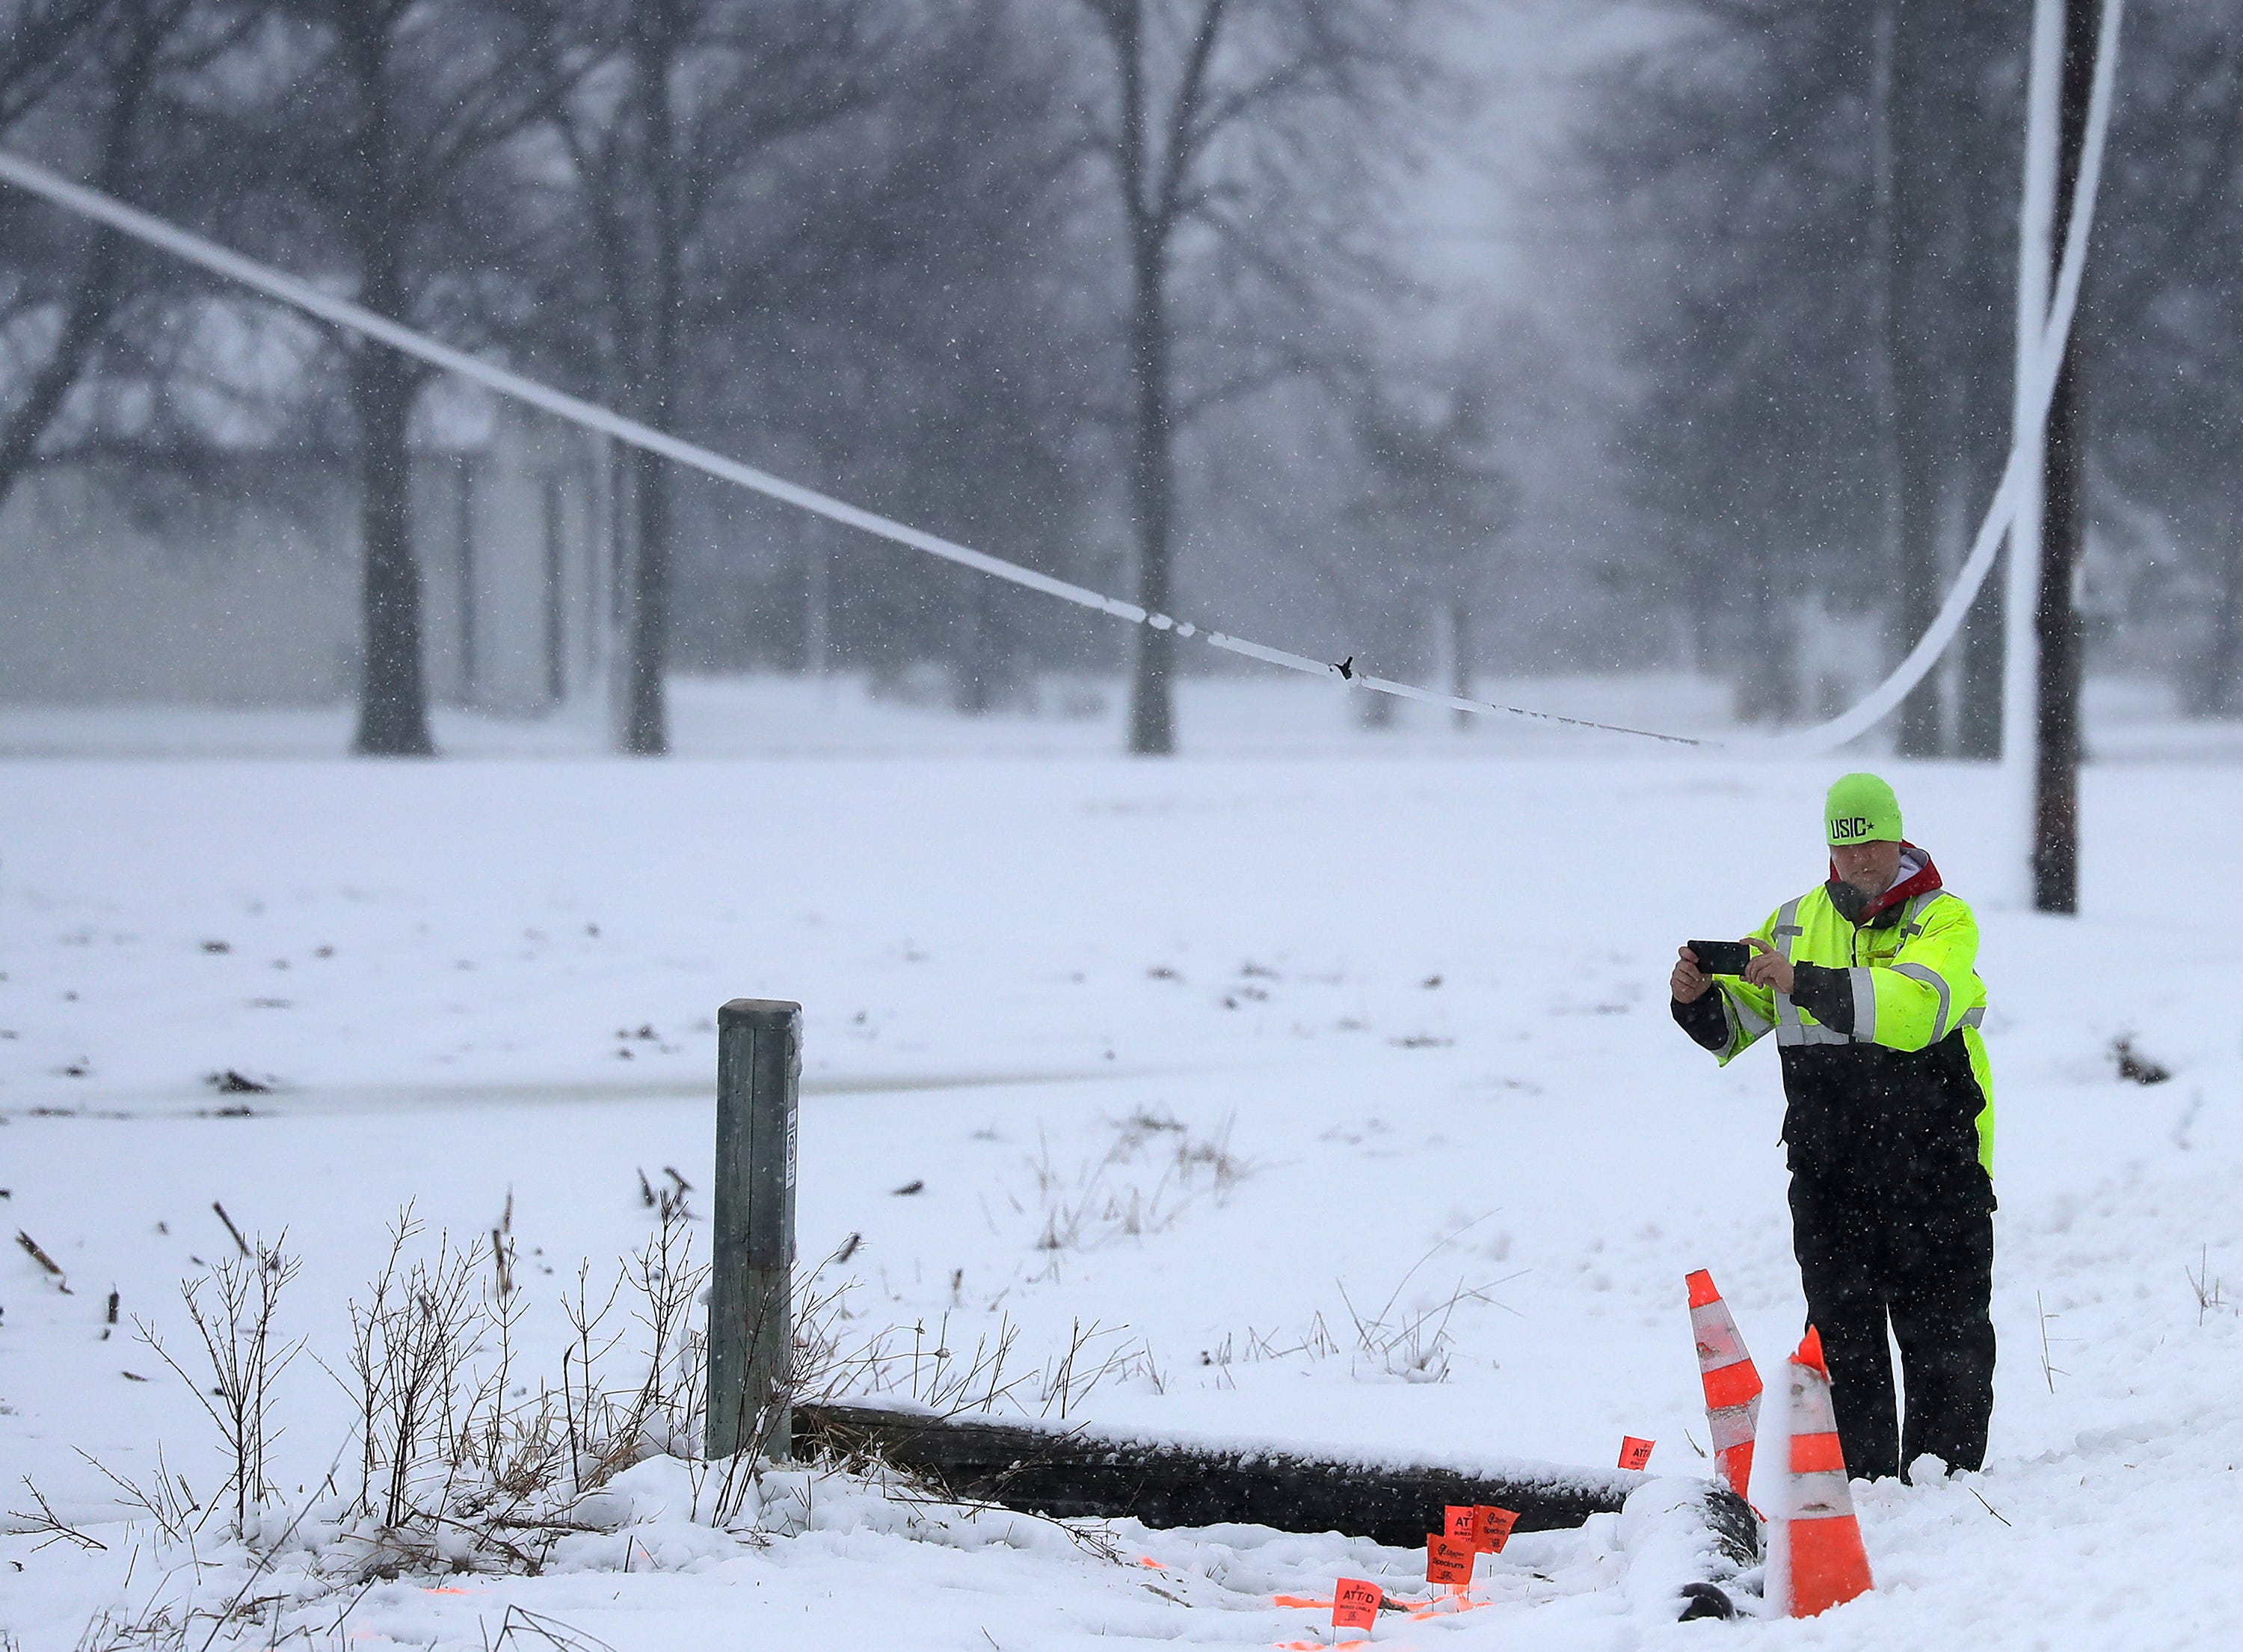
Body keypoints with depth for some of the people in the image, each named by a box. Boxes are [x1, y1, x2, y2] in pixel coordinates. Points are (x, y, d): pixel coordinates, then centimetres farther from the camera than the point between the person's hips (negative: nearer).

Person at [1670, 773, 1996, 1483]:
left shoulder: (1943, 920, -3)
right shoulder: (1797, 922, 12)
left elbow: (1916, 1007, -24)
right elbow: (1732, 1024, 15)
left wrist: (1805, 983, -31)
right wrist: (1697, 999, -9)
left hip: (1934, 1164, -4)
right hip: (1828, 1169, 4)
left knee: (1943, 1331, 1)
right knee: (1841, 1331, 6)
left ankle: (1944, 1471, 8)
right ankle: (1859, 1476, 13)